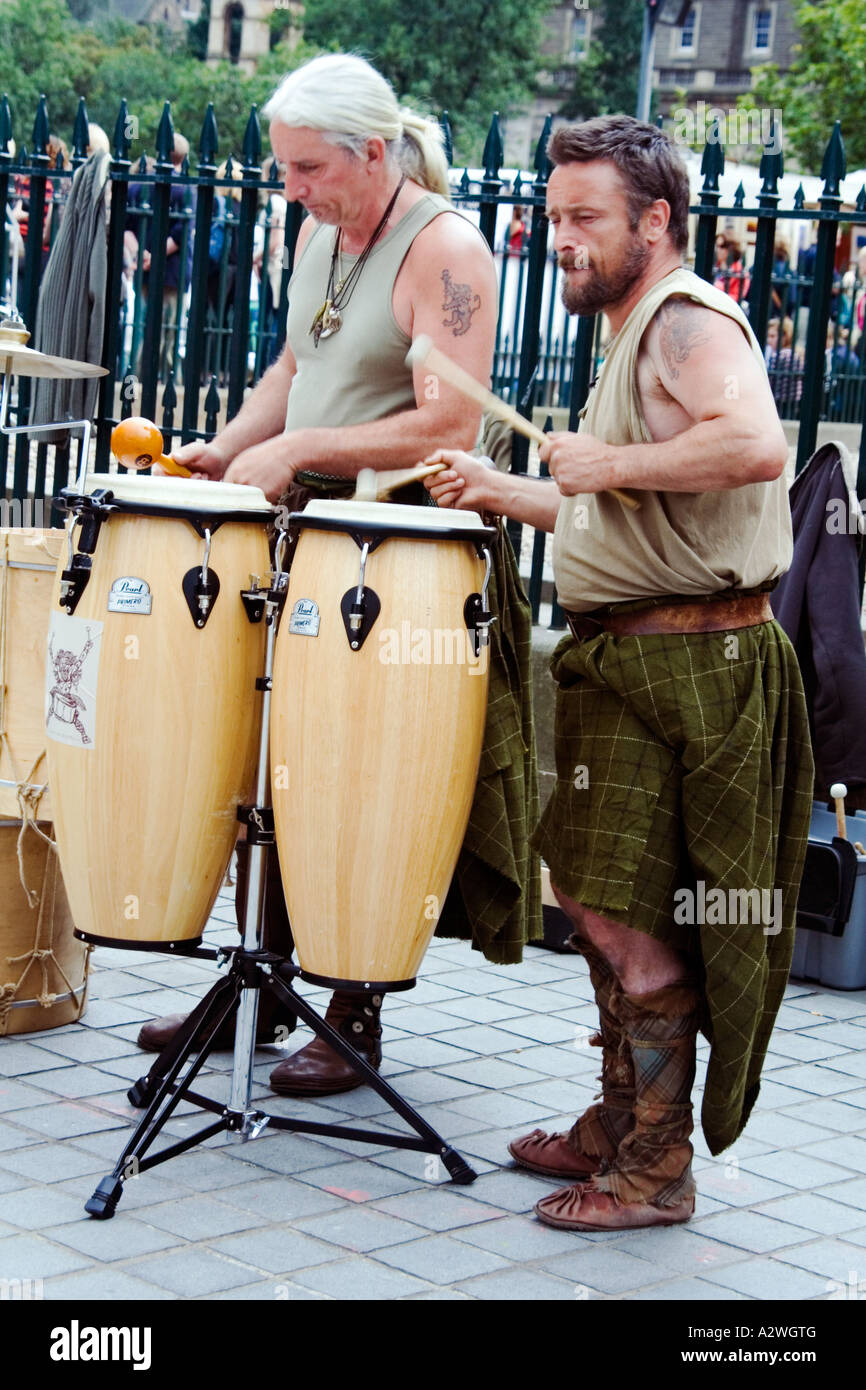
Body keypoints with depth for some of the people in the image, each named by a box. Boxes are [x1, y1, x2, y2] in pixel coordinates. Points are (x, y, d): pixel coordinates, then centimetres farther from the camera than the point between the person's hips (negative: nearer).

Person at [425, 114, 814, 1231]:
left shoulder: (688, 321, -12)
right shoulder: (635, 336, 20)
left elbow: (757, 445, -32)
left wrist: (607, 463, -23)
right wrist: (506, 495, 19)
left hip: (683, 665, -11)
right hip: (621, 659, 11)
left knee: (630, 919, -6)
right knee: (598, 900, 17)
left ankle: (655, 1172, 5)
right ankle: (616, 1128, 29)